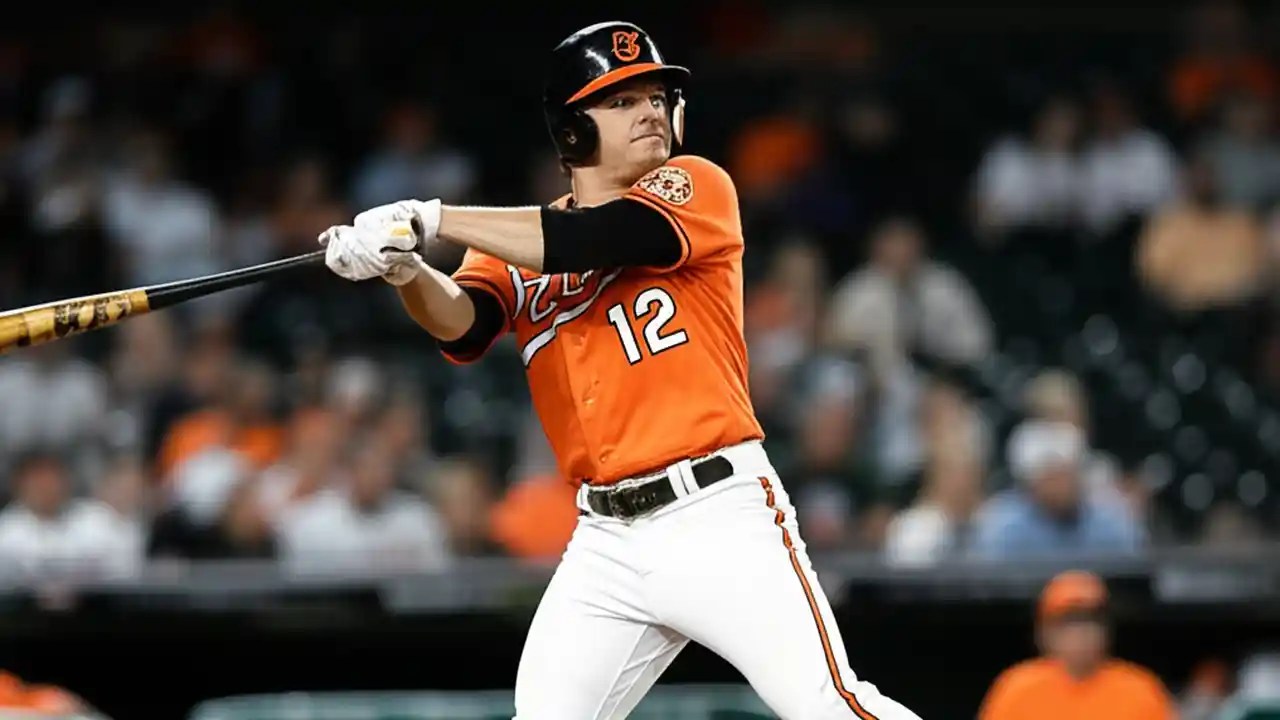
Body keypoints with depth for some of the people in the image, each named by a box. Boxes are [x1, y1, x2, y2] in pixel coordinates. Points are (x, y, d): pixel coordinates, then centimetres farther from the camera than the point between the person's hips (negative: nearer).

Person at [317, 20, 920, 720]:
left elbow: (601, 241, -16)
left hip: (720, 515, -4)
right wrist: (404, 268, -29)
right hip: (605, 543, 4)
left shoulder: (699, 188, 2)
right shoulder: (514, 246, 13)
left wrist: (429, 219, -18)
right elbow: (461, 326, -6)